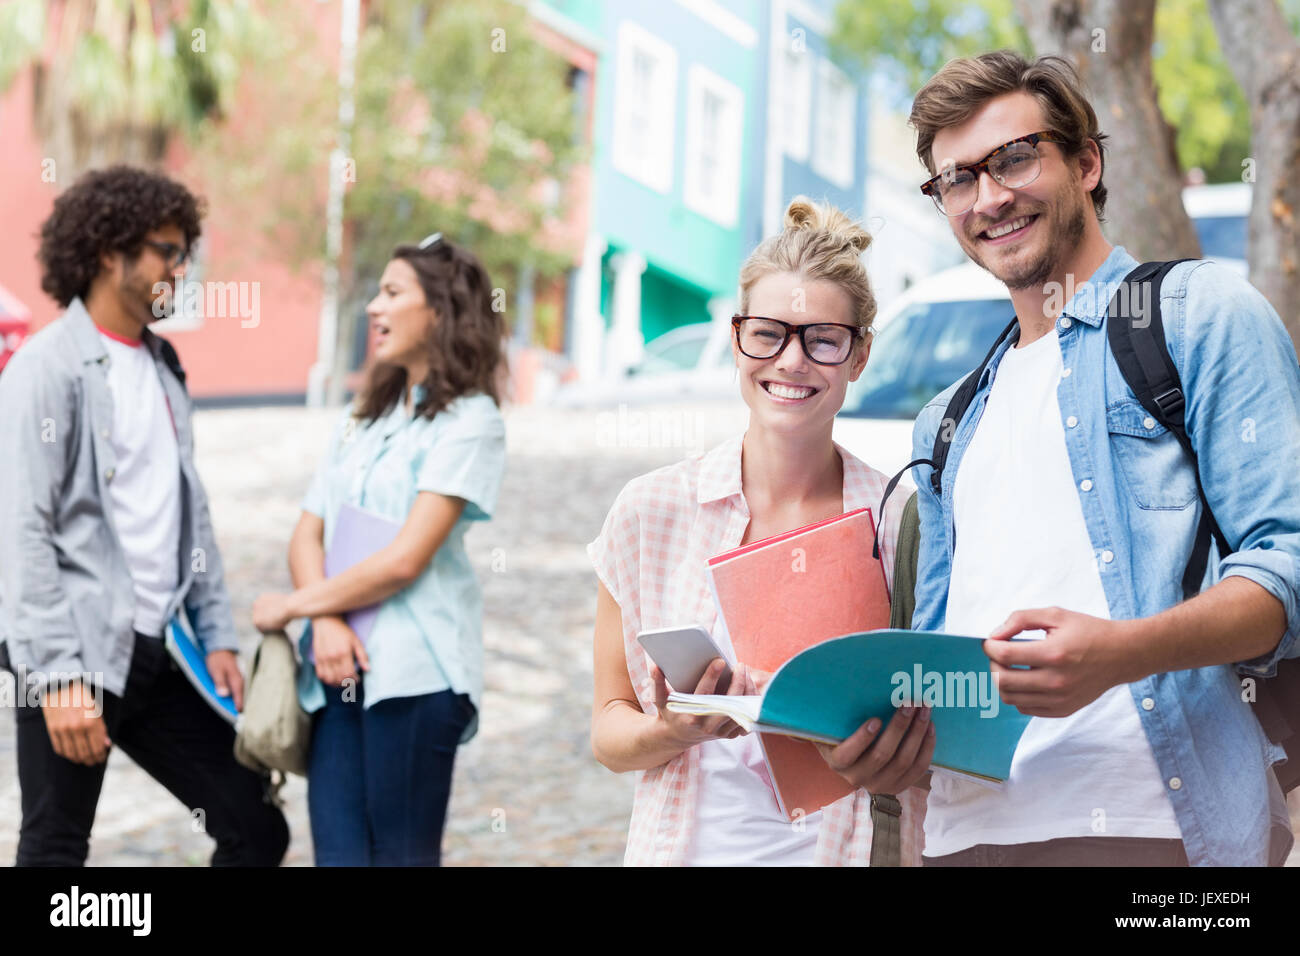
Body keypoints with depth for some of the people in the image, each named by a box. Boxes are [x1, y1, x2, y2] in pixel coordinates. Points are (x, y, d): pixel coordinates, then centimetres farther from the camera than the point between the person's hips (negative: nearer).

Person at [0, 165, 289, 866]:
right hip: (78, 657, -7)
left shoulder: (163, 367, 14)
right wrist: (58, 674, -21)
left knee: (256, 831, 6)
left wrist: (217, 635, 9)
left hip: (157, 652, 7)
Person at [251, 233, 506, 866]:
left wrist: (294, 606, -4)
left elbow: (404, 560, -12)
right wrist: (326, 622, -8)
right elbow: (308, 535, 11)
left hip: (415, 670, -6)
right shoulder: (365, 414, 18)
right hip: (342, 667, 6)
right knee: (337, 853, 1)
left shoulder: (470, 421, -5)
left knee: (402, 855, 0)